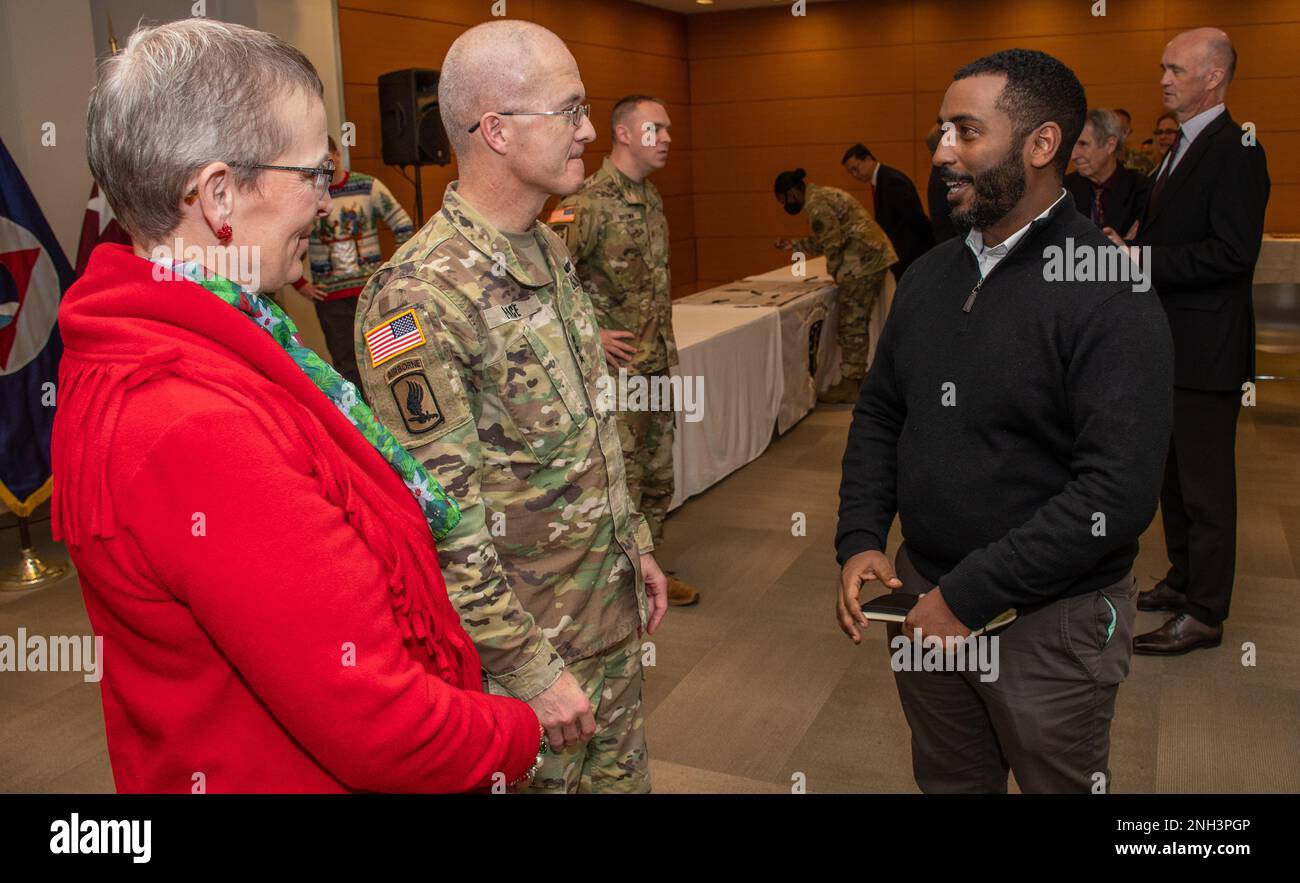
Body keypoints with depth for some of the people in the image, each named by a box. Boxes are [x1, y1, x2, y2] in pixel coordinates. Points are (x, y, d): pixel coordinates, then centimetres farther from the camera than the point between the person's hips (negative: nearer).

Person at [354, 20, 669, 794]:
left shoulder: (551, 251, 4)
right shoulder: (419, 299, -24)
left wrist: (636, 547, 15)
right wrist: (532, 668, -19)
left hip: (613, 613, 8)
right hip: (519, 640, -8)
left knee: (622, 775, 23)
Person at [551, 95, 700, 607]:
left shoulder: (651, 198, 11)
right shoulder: (589, 202, -16)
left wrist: (666, 343, 16)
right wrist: (590, 336, -18)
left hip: (658, 364, 8)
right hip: (616, 369, -8)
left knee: (658, 476, 16)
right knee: (621, 479, 1)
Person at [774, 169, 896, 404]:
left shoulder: (816, 203, -12)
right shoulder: (822, 195, 20)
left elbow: (833, 242, -17)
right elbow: (825, 239, 27)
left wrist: (835, 273, -3)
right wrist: (794, 246, 25)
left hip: (862, 260, -10)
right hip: (874, 256, 10)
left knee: (851, 324, -5)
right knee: (858, 322, 14)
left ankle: (849, 385, 0)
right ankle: (857, 377, 22)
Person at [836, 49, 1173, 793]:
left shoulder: (1110, 293, -17)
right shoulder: (932, 272, 4)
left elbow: (1120, 491, -24)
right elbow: (879, 412, 10)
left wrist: (971, 594, -21)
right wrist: (859, 539, -3)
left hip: (1051, 623, -5)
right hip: (925, 597, 6)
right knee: (947, 780, 22)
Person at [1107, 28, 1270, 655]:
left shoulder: (1234, 152, -15)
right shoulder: (1180, 148, 15)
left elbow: (1233, 251, -23)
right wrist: (1131, 248, 1)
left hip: (1205, 349, -10)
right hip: (1170, 344, 10)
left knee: (1204, 484, -1)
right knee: (1173, 473, 19)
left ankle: (1204, 614, 10)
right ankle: (1184, 581, 34)